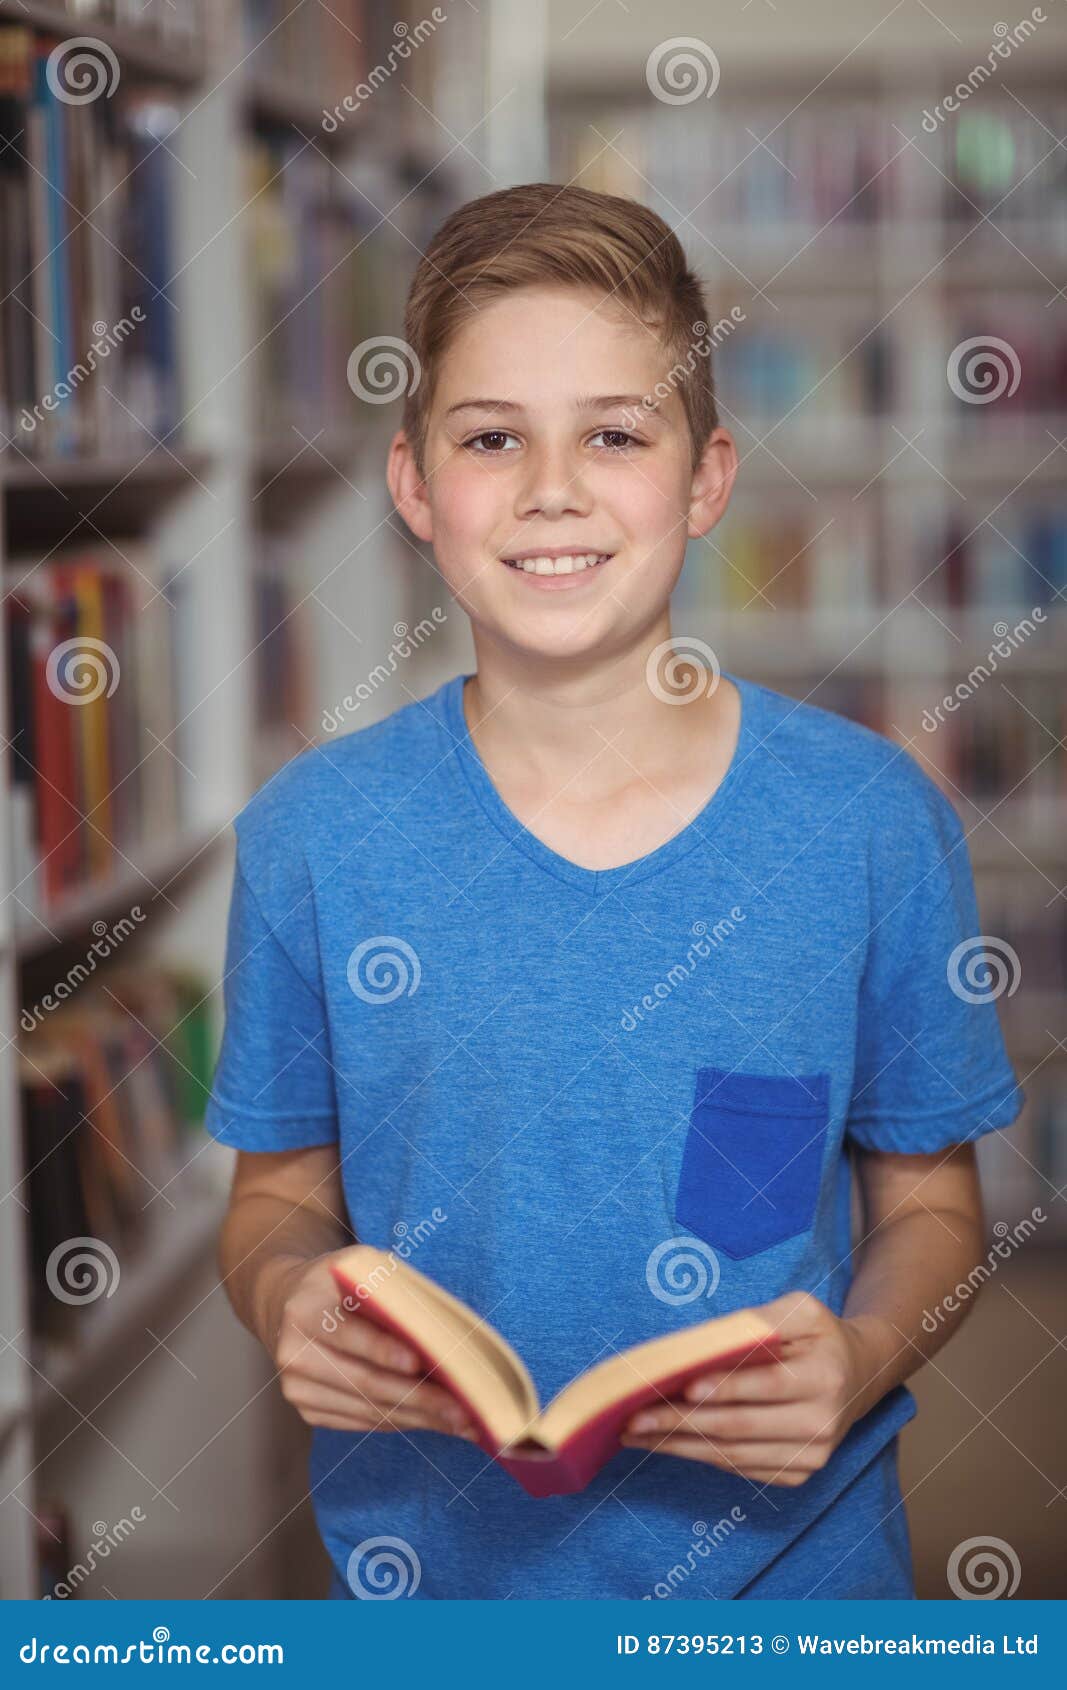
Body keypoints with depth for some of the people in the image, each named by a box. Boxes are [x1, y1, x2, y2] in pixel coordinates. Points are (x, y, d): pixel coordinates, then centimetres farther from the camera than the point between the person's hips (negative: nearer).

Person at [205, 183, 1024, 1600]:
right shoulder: (314, 835, -8)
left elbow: (929, 1203, 0)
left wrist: (860, 1359, -19)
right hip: (426, 1564, 1)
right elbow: (283, 1193, 3)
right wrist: (288, 1297, -18)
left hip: (786, 1558, 0)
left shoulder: (873, 821, -10)